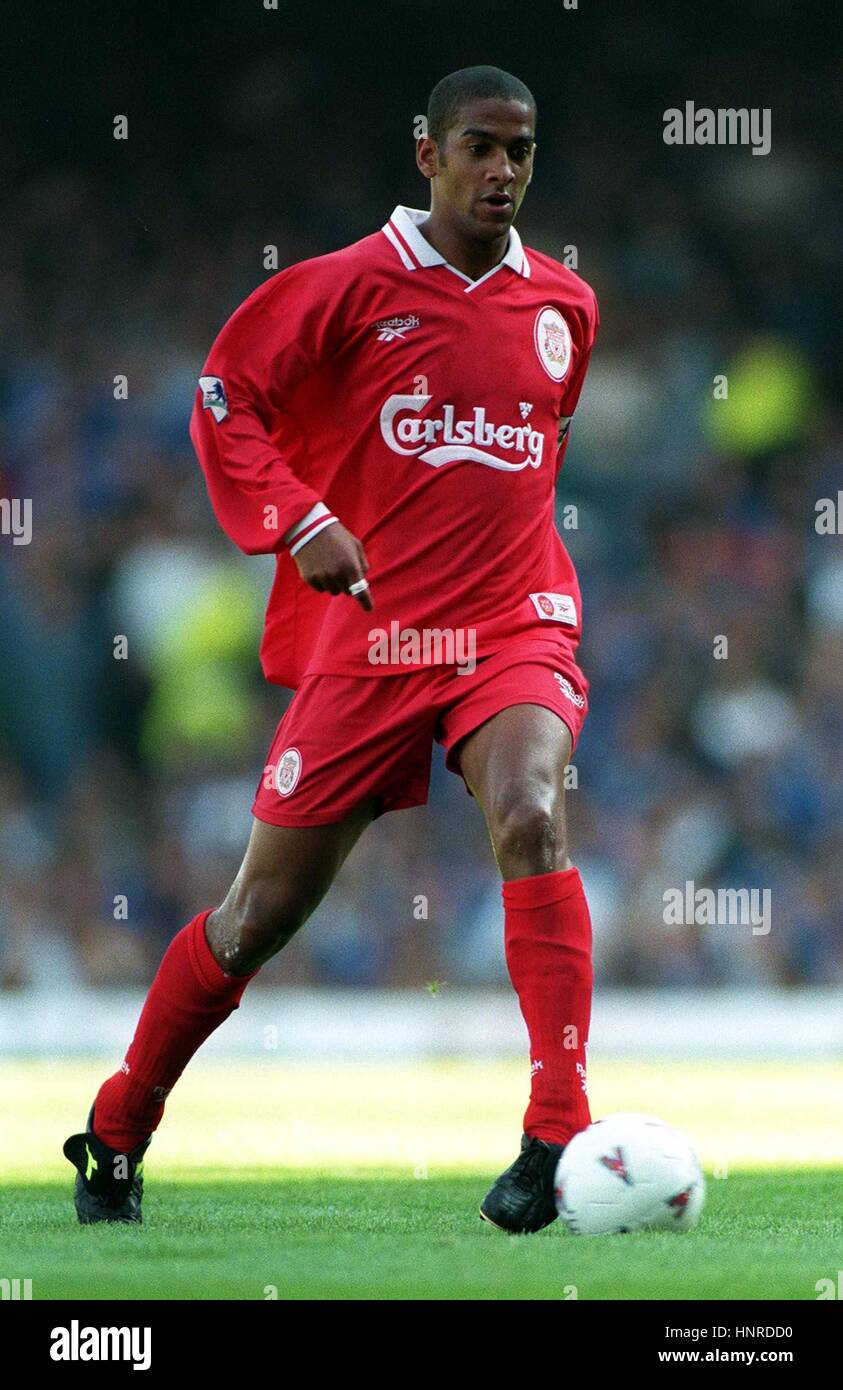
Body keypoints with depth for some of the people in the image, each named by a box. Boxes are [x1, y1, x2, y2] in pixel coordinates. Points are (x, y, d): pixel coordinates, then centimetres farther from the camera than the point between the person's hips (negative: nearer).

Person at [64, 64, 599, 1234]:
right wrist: (296, 523, -14)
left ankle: (558, 1136, -29)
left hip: (515, 626, 2)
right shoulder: (350, 286, -4)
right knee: (265, 909, 5)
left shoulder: (563, 304, 9)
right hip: (369, 636, -2)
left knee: (532, 821, -29)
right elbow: (227, 394, -3)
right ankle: (116, 1135, 25)